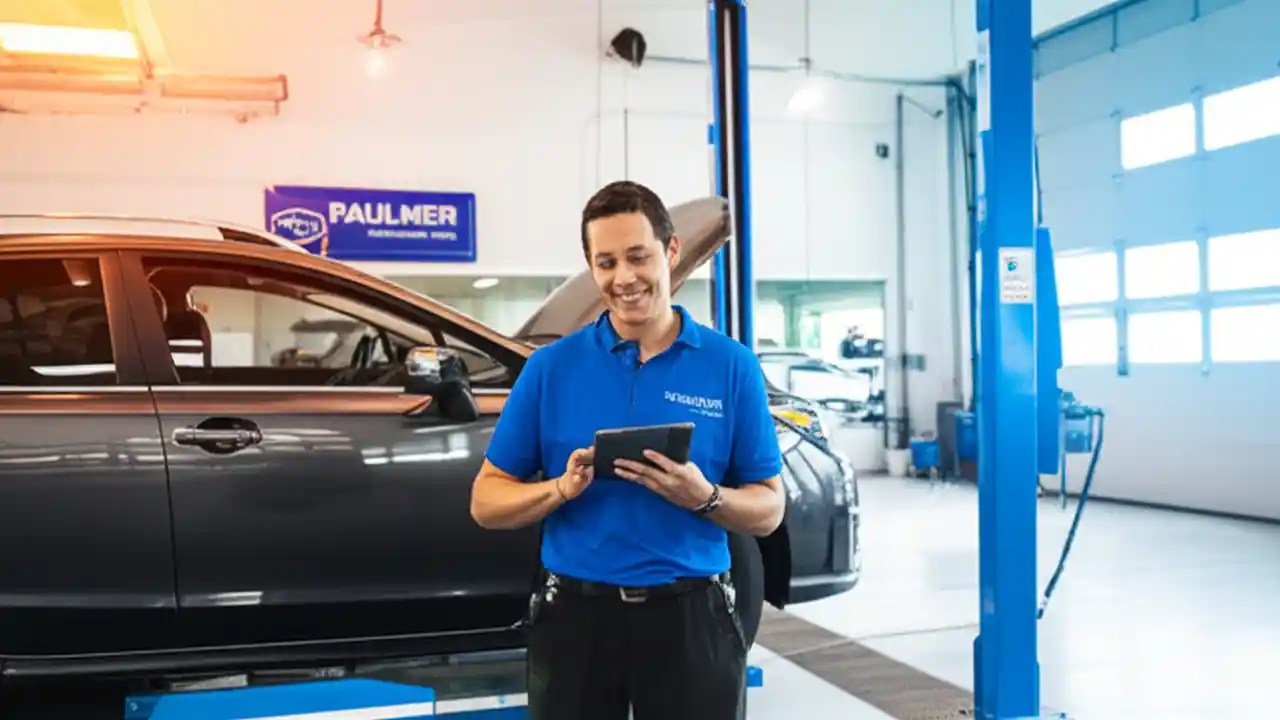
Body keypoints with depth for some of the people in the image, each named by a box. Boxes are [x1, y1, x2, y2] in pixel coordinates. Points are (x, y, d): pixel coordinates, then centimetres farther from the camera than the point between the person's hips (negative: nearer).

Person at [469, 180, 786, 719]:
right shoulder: (550, 366, 0)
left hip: (690, 616, 0)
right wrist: (561, 488, -16)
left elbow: (768, 510, 2)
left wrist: (703, 497, -17)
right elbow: (486, 502, 2)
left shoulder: (732, 366, -1)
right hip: (575, 615, 1)